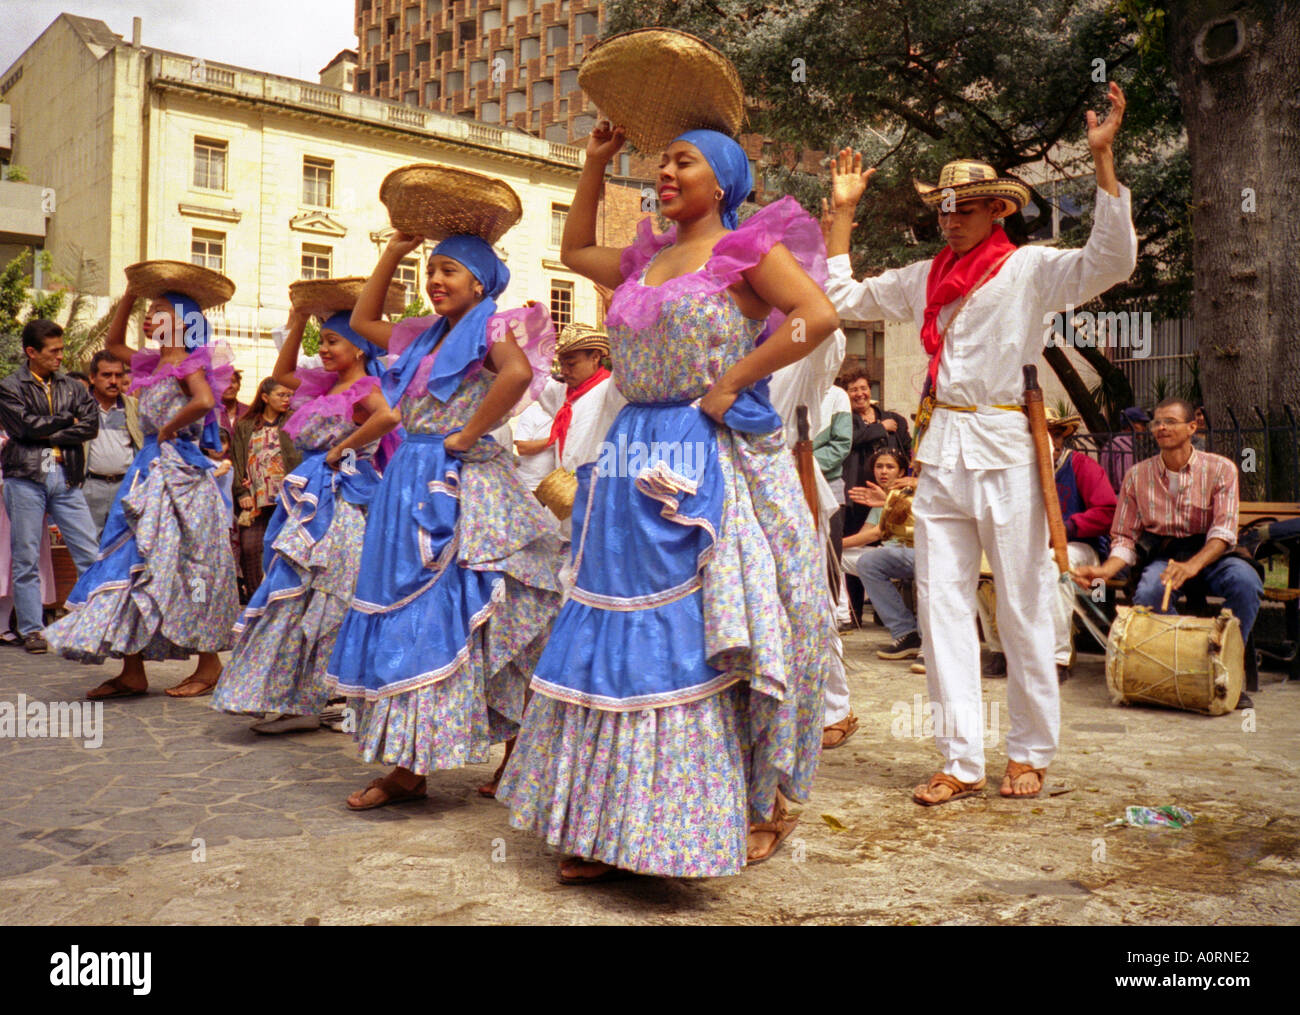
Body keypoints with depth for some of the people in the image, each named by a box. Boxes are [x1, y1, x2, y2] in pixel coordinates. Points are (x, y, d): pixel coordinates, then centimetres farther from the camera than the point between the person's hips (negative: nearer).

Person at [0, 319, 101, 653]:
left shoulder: (71, 386, 14)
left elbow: (91, 424, -1)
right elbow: (28, 426, -11)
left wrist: (47, 434, -8)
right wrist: (67, 420, -1)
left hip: (66, 477, 3)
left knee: (90, 552, -3)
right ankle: (32, 630, 10)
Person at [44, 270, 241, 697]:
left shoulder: (188, 365, -10)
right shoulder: (152, 363, 15)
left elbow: (203, 401, -30)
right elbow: (112, 343, 32)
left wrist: (169, 428, -16)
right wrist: (129, 295, 25)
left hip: (179, 471, -9)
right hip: (150, 470, 9)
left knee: (180, 565, -4)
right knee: (133, 563, 6)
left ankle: (209, 664, 9)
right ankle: (132, 672, 11)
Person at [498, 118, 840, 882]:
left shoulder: (746, 249, -2)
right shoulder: (646, 261, 17)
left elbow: (819, 315, -15)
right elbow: (576, 251, 35)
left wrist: (732, 383, -15)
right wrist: (595, 167, 27)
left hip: (715, 462, -7)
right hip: (639, 463, 7)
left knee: (711, 637, -4)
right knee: (628, 637, 6)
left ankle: (766, 805, 13)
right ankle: (614, 822, 16)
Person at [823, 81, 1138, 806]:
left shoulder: (1031, 269, 2)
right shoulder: (923, 278, 16)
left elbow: (1112, 261, -13)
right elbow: (845, 298, 22)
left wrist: (1103, 157, -18)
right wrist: (843, 212, 20)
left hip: (1005, 449, -5)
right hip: (941, 449, 5)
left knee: (1024, 608, 2)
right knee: (942, 604, 3)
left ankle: (1032, 752, 17)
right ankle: (962, 762, 10)